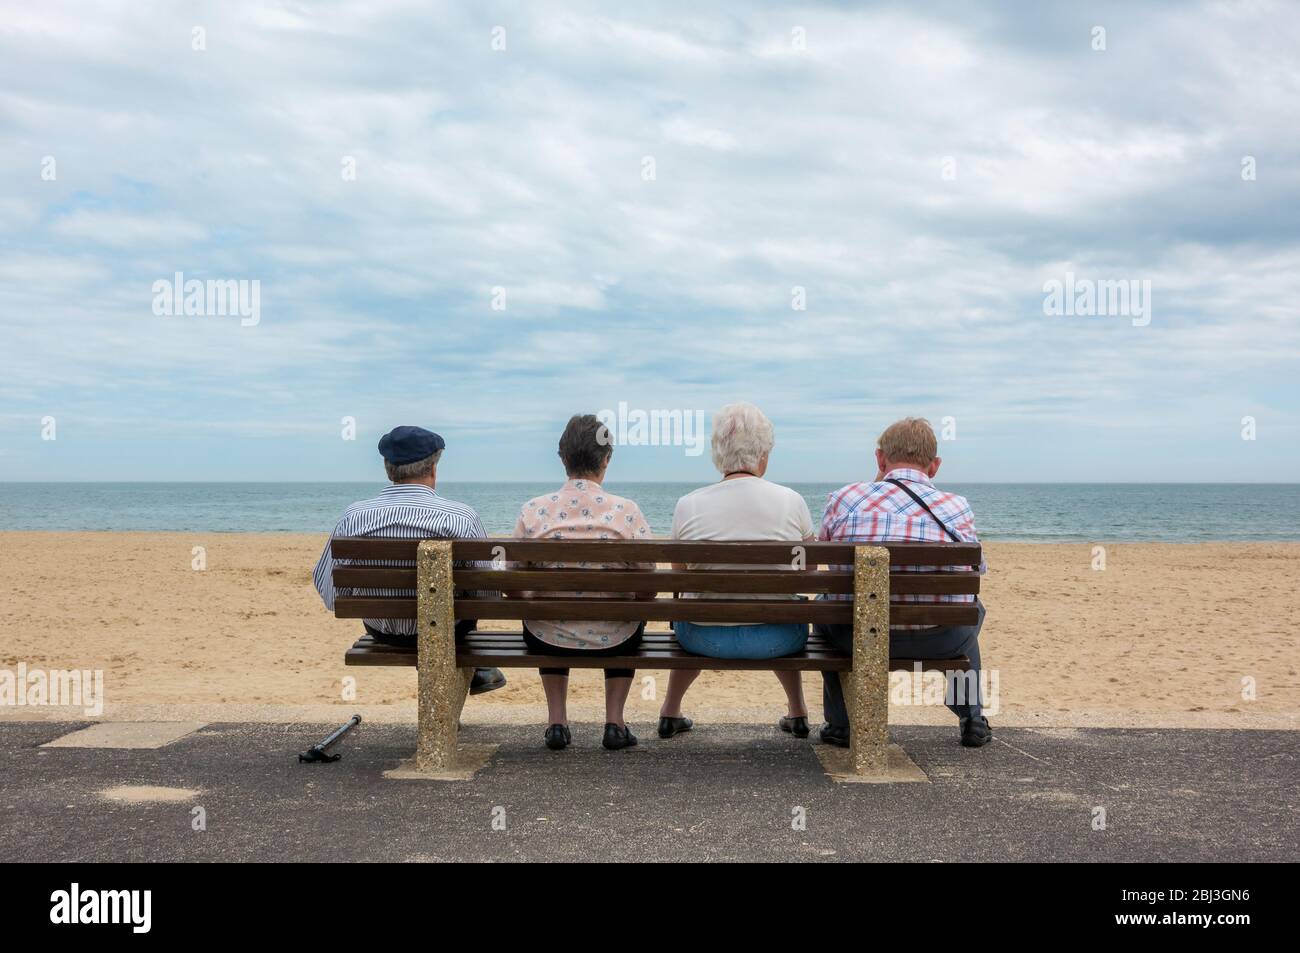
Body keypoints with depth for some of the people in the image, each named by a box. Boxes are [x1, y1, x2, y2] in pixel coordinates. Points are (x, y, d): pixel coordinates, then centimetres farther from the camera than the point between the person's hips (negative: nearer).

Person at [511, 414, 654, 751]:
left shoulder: (533, 510, -11)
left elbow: (514, 588, -5)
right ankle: (615, 722, 27)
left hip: (548, 642, 1)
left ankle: (557, 721, 30)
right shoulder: (626, 512, -14)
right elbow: (647, 590, -8)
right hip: (612, 641, -1)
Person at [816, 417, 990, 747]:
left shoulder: (843, 498, -2)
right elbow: (977, 569, 19)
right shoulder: (958, 507, 1)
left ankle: (841, 724, 37)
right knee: (972, 607, 37)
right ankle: (973, 719, 39)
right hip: (943, 642, 1)